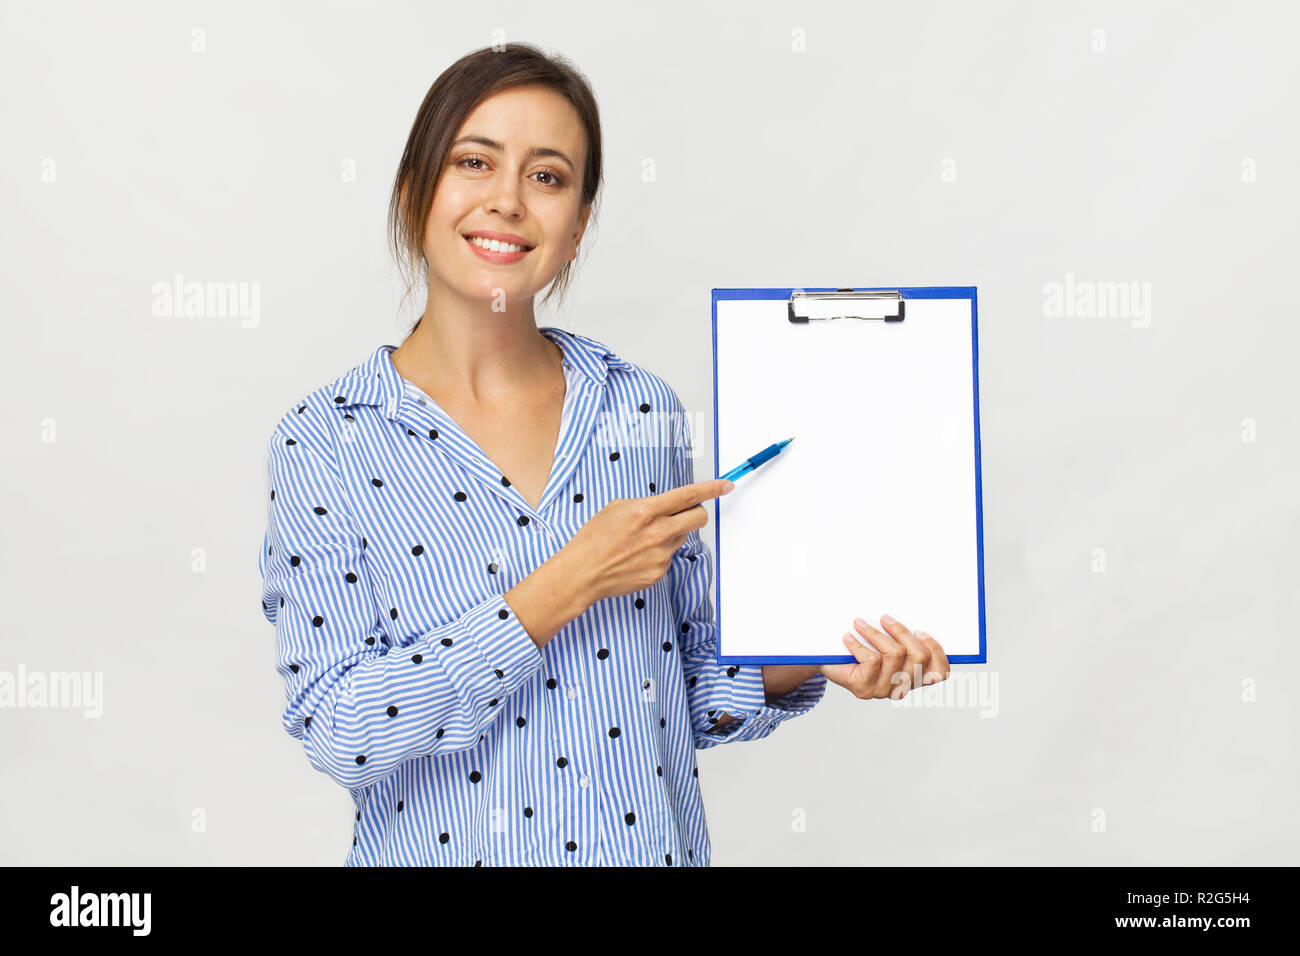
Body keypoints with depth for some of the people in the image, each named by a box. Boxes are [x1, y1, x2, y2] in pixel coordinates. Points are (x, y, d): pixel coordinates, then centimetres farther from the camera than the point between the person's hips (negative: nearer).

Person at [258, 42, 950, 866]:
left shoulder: (646, 412, -2)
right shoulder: (324, 442, -10)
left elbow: (687, 687, 6)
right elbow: (337, 732, -18)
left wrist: (802, 662, -12)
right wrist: (566, 588, -22)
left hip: (653, 844, 2)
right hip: (444, 850, -2)